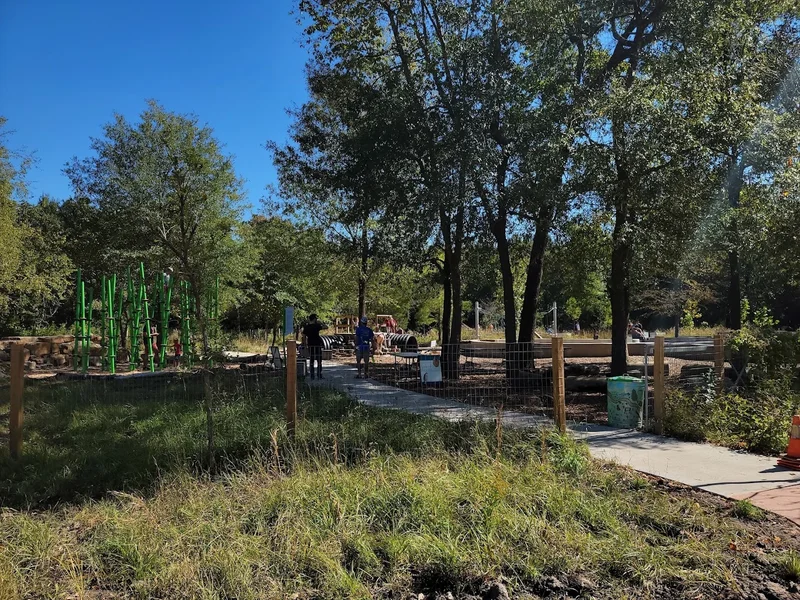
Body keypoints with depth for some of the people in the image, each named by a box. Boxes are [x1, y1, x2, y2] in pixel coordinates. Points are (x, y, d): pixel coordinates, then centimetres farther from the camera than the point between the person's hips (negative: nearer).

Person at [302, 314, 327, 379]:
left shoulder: (306, 327, 4)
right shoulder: (316, 326, -10)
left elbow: (304, 336, 5)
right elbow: (326, 327, -7)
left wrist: (305, 345, 12)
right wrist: (320, 323, 3)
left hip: (310, 345, 5)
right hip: (317, 345, -5)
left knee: (311, 361, 9)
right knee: (319, 361, 3)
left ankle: (312, 376, 8)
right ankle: (319, 375, 1)